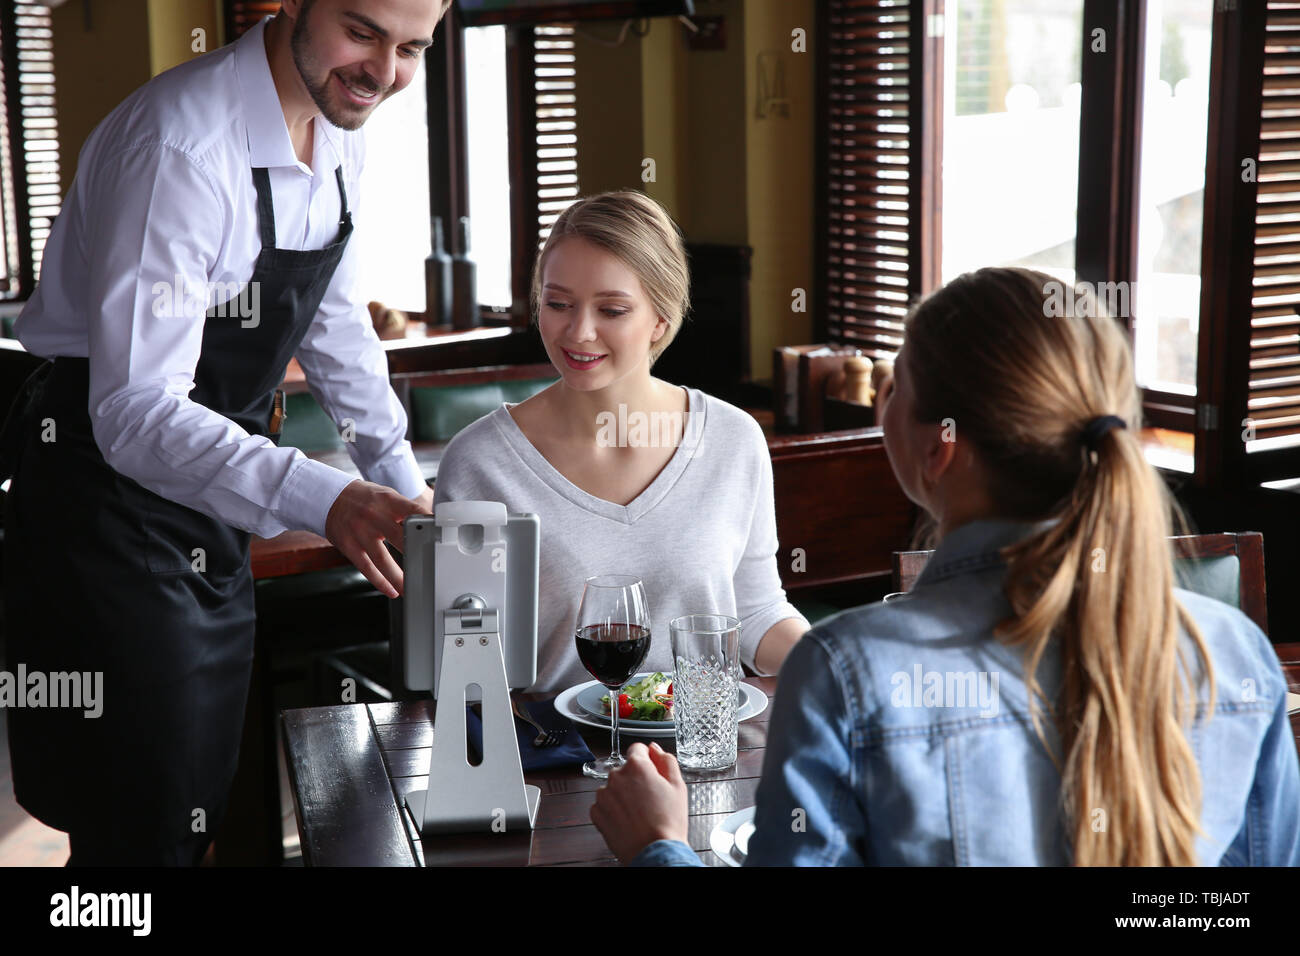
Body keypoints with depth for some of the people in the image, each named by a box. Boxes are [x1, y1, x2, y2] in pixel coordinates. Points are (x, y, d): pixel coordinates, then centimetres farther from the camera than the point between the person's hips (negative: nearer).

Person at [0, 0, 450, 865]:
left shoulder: (341, 131, 0)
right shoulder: (181, 144, -27)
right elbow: (134, 411, -33)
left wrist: (404, 479, 17)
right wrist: (325, 500, -45)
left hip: (213, 507, 8)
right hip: (108, 494, -8)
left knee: (211, 806, 17)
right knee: (148, 830, -7)